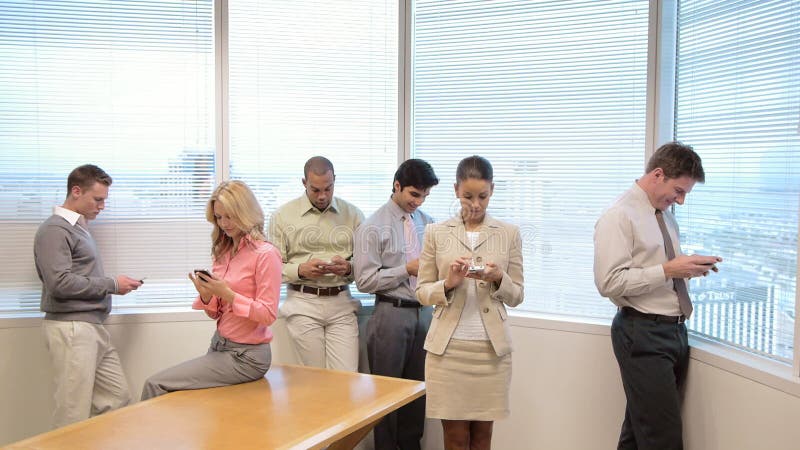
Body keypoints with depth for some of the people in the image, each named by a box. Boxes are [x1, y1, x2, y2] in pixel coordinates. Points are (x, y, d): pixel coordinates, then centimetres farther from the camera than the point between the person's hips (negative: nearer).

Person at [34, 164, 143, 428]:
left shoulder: (80, 228, 17)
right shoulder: (55, 230, -10)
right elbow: (60, 283, -19)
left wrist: (117, 285, 4)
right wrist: (112, 285, -12)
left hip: (94, 326, 9)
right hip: (70, 328, -9)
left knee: (117, 398, 10)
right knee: (74, 414, -3)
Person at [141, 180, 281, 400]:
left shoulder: (265, 254, -12)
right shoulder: (224, 251, 9)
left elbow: (268, 314, -13)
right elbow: (216, 313, 14)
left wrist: (227, 294, -21)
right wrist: (205, 295, -7)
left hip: (246, 356, -6)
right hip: (220, 345, 7)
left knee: (155, 385, -12)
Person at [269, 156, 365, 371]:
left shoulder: (352, 214, 8)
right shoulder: (283, 216, 4)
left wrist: (348, 268, -10)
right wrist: (301, 270, -14)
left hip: (341, 304, 1)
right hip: (303, 305, -1)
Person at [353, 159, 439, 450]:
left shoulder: (428, 223, 9)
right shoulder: (373, 228, -7)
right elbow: (365, 281, -12)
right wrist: (407, 269, -16)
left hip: (424, 312, 5)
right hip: (392, 314, -5)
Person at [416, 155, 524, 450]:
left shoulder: (509, 233, 4)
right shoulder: (436, 233, 3)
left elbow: (517, 296, 6)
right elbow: (422, 292, 5)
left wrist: (499, 279, -14)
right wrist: (448, 283, -15)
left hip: (491, 346, 1)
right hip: (447, 346, 0)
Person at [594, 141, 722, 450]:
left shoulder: (666, 216, 14)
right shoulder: (619, 217, -12)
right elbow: (609, 283, -20)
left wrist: (689, 267, 3)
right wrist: (667, 270, -22)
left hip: (675, 330, 8)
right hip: (643, 334, -8)